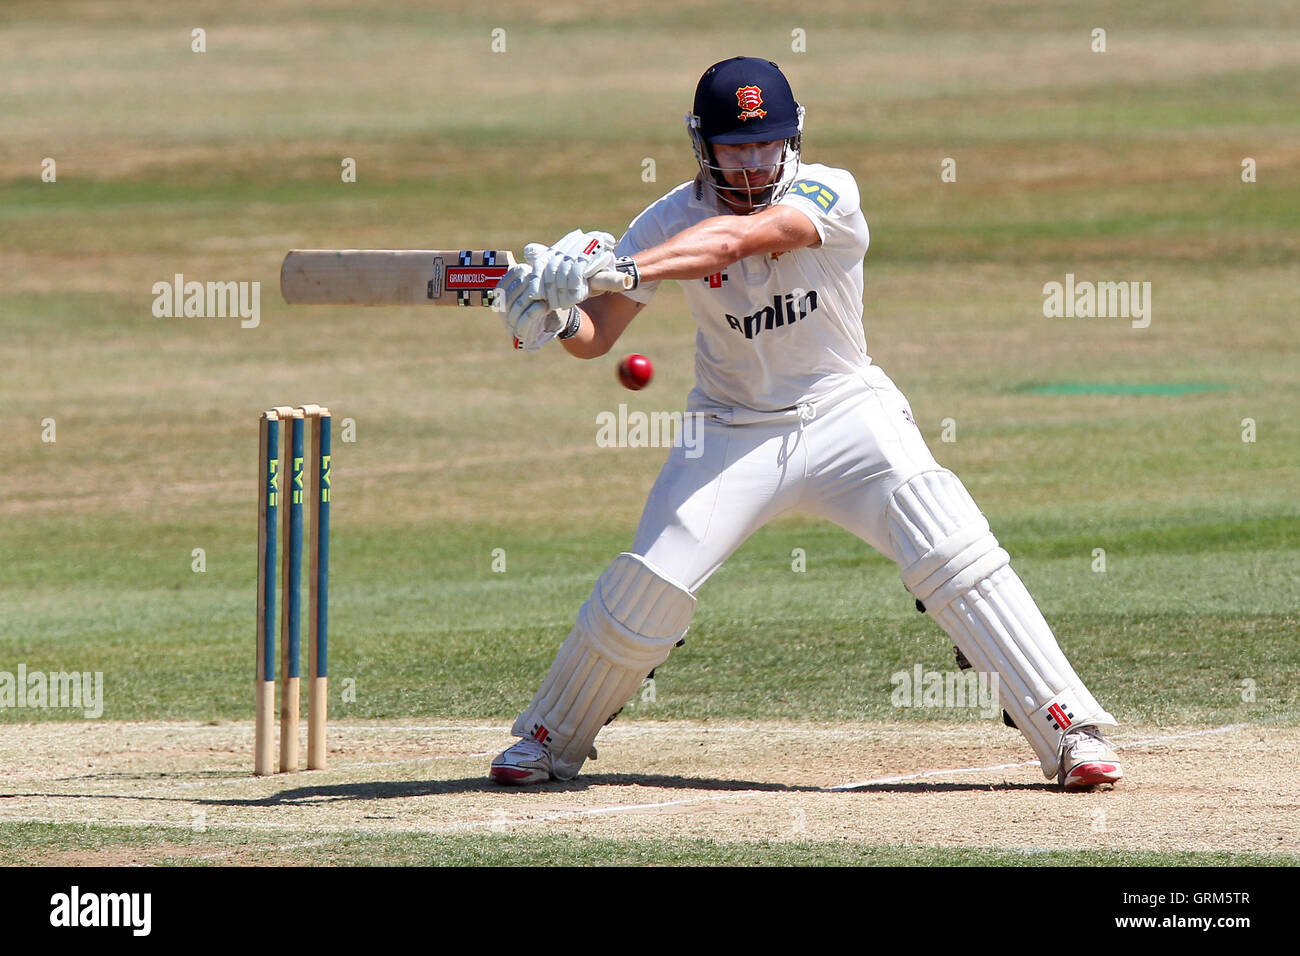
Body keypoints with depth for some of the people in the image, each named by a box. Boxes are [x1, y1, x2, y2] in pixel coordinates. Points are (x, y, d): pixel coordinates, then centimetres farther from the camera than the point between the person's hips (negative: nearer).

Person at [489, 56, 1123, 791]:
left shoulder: (829, 195, -17)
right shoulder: (671, 220, -8)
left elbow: (735, 238, -35)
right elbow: (596, 336, -10)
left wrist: (617, 267, -47)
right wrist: (554, 312, -35)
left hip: (847, 413, -2)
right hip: (733, 432, 2)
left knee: (957, 556, -17)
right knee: (646, 587, -8)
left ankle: (1070, 730, -13)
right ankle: (553, 740, 16)